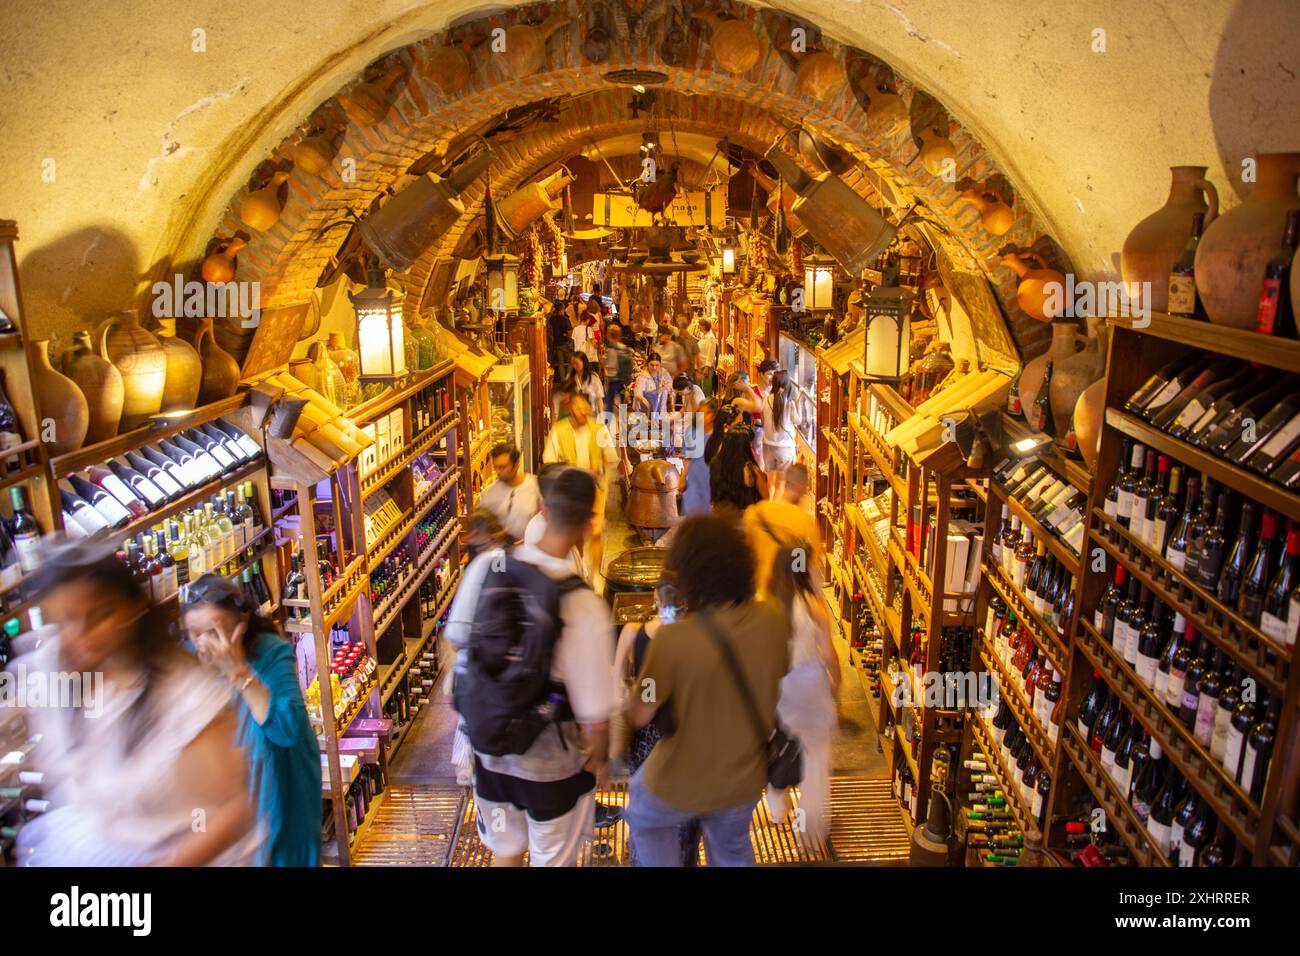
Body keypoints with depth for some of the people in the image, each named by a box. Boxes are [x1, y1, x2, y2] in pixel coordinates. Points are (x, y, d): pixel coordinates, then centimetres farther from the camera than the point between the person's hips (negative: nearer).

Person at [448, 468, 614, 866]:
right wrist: (600, 760, -3)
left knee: (505, 852, 28)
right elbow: (594, 712, -23)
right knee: (553, 860, 23)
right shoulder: (582, 605, -30)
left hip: (489, 748, 4)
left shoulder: (486, 565, -16)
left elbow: (457, 639, 0)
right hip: (551, 764, -4)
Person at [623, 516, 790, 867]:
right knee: (733, 850, 32)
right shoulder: (773, 620, -18)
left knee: (645, 819, 30)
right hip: (745, 781, 4)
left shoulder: (672, 639, -32)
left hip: (681, 785, -4)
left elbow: (640, 715, -18)